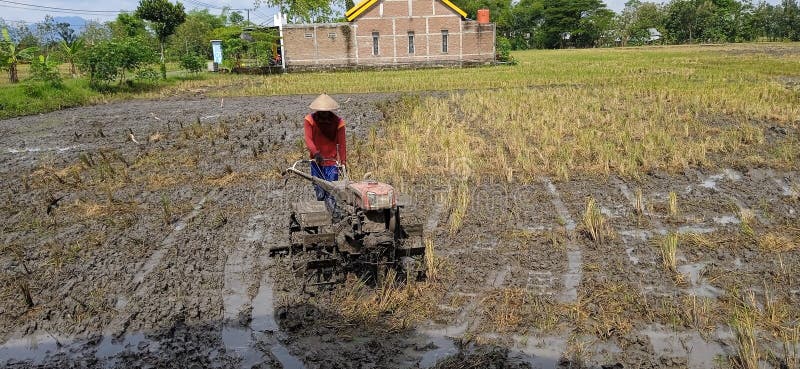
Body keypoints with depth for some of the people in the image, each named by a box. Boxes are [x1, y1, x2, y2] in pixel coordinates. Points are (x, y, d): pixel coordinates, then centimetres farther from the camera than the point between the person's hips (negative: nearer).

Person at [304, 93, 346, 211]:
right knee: (319, 191, 11)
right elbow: (308, 139, -16)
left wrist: (343, 162, -8)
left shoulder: (338, 122, -6)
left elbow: (341, 143, -5)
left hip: (332, 161, -2)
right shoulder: (310, 120, -5)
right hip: (316, 160, 2)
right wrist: (315, 153, -33)